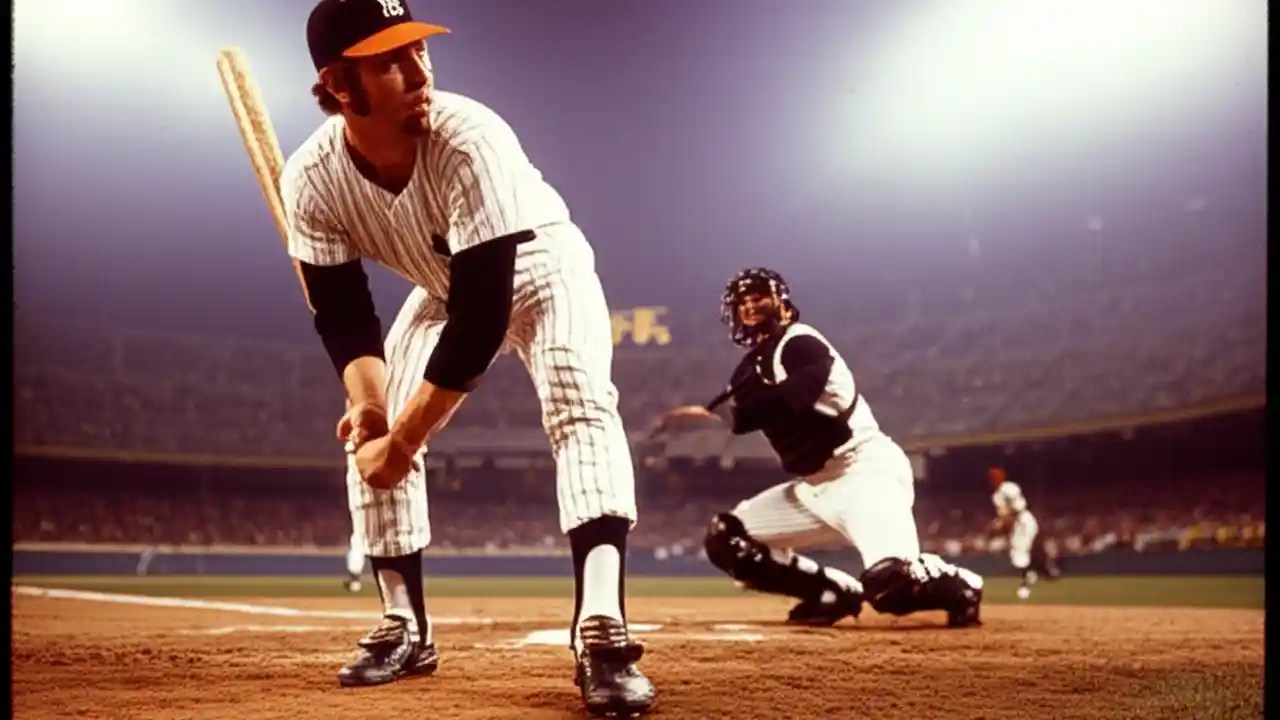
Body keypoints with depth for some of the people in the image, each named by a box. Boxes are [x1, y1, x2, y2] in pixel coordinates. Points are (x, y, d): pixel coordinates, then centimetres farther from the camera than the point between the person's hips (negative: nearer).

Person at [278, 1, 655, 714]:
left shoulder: (470, 141, -40)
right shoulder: (312, 179, -25)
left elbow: (482, 318, -40)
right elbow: (344, 314, -16)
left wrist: (404, 439, -39)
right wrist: (368, 402, -36)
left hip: (542, 267, -5)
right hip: (446, 288, 5)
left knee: (581, 406, -29)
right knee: (370, 437, -1)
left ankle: (602, 634, -36)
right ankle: (407, 628, 13)